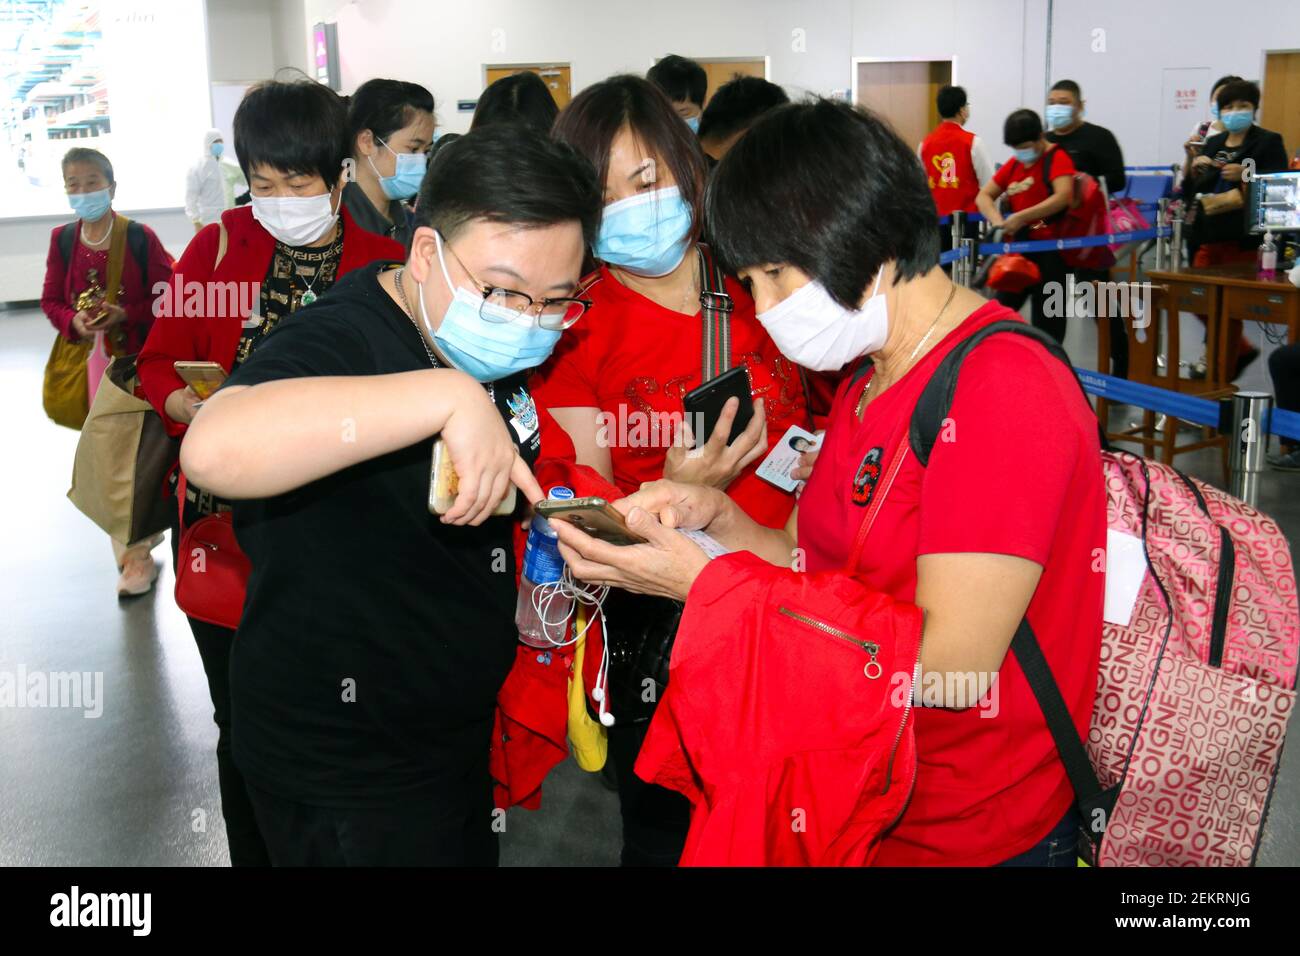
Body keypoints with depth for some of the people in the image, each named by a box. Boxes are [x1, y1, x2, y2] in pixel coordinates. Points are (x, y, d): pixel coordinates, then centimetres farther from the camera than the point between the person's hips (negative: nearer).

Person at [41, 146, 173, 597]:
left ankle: (137, 552, 14)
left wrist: (126, 315, -20)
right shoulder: (62, 240, 2)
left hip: (140, 357, -3)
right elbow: (50, 301, 7)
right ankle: (135, 549, 20)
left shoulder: (140, 237, -9)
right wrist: (74, 322, -14)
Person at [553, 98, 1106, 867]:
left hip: (971, 836, -7)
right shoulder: (867, 385, 7)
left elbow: (952, 663, -25)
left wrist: (706, 584, -23)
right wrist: (718, 517, -12)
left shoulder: (1003, 390, -21)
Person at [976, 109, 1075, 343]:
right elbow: (983, 196, 11)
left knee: (1045, 319, -2)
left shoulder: (1057, 158, -7)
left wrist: (1021, 217, -28)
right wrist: (998, 221, -10)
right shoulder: (1013, 164, 12)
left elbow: (1063, 197, -23)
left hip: (1049, 248, -7)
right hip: (1020, 248, 7)